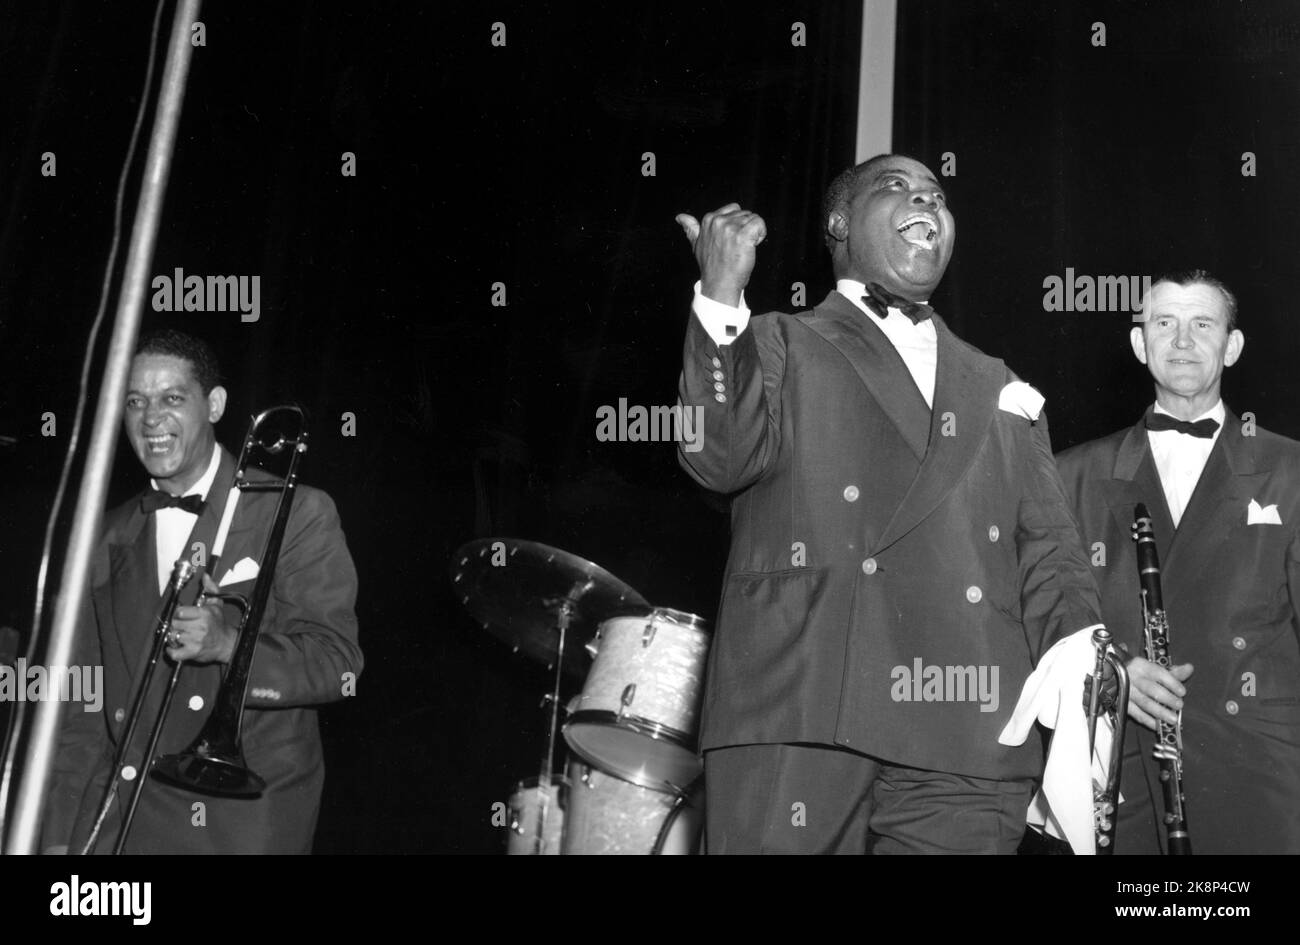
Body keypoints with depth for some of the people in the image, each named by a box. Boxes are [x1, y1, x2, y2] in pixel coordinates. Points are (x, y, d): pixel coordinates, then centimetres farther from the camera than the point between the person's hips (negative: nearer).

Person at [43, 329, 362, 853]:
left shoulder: (298, 513, -3)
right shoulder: (109, 538, 12)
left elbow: (339, 663, -10)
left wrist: (229, 644, -26)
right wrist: (60, 835, 4)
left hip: (251, 818, -3)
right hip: (124, 808, 4)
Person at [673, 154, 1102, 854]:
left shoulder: (999, 392, 25)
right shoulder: (778, 346, 15)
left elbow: (1049, 561, 17)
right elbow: (718, 456, -5)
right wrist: (722, 292, -14)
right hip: (796, 717, -3)